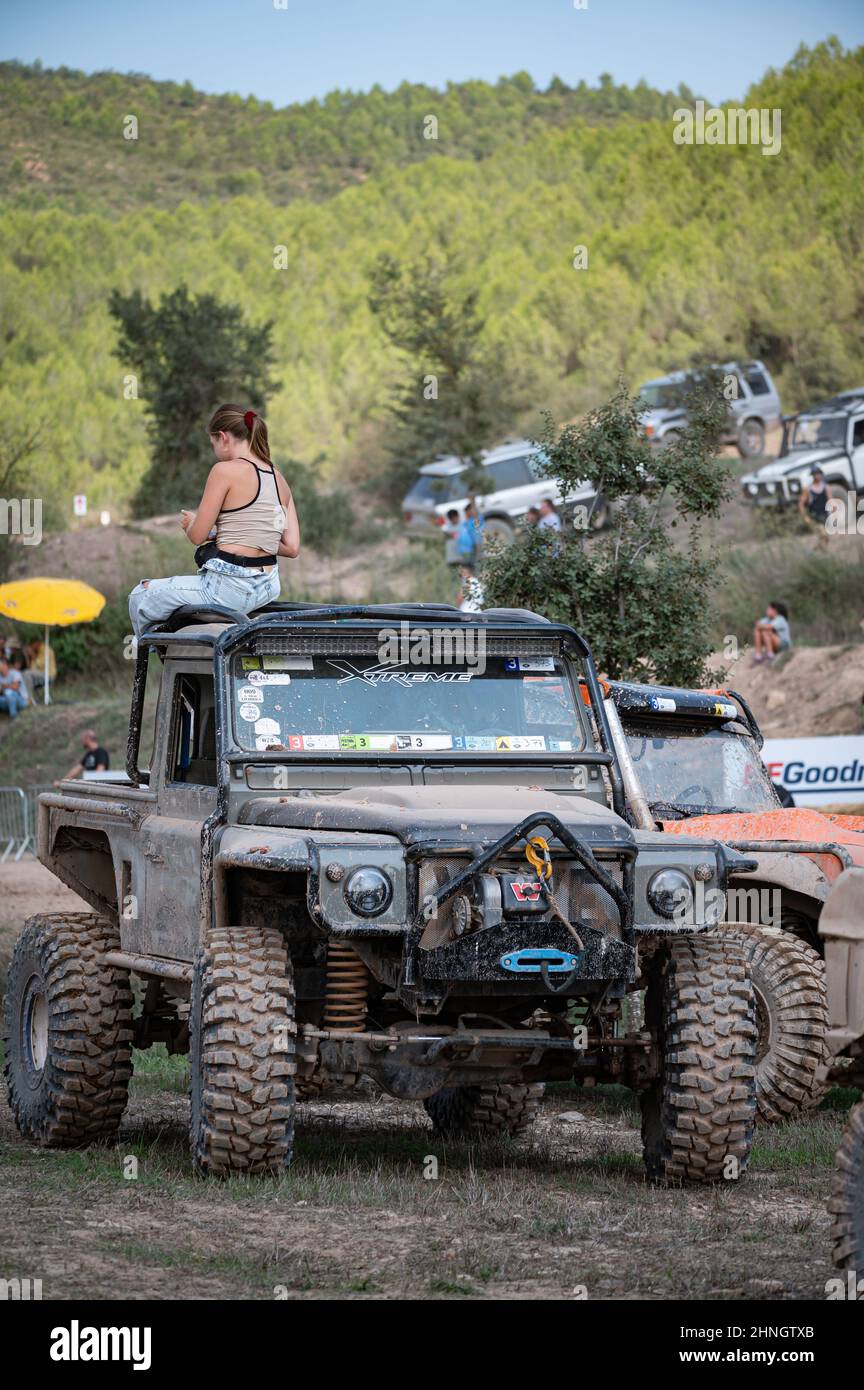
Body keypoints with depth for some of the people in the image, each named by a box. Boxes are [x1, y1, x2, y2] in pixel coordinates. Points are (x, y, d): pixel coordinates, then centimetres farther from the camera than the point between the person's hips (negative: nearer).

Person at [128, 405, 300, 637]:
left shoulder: (225, 470, -13)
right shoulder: (279, 480, 7)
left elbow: (197, 536, -10)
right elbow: (292, 548, 6)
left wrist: (189, 522, 13)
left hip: (228, 588, -8)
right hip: (267, 589, 8)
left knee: (140, 598, 14)